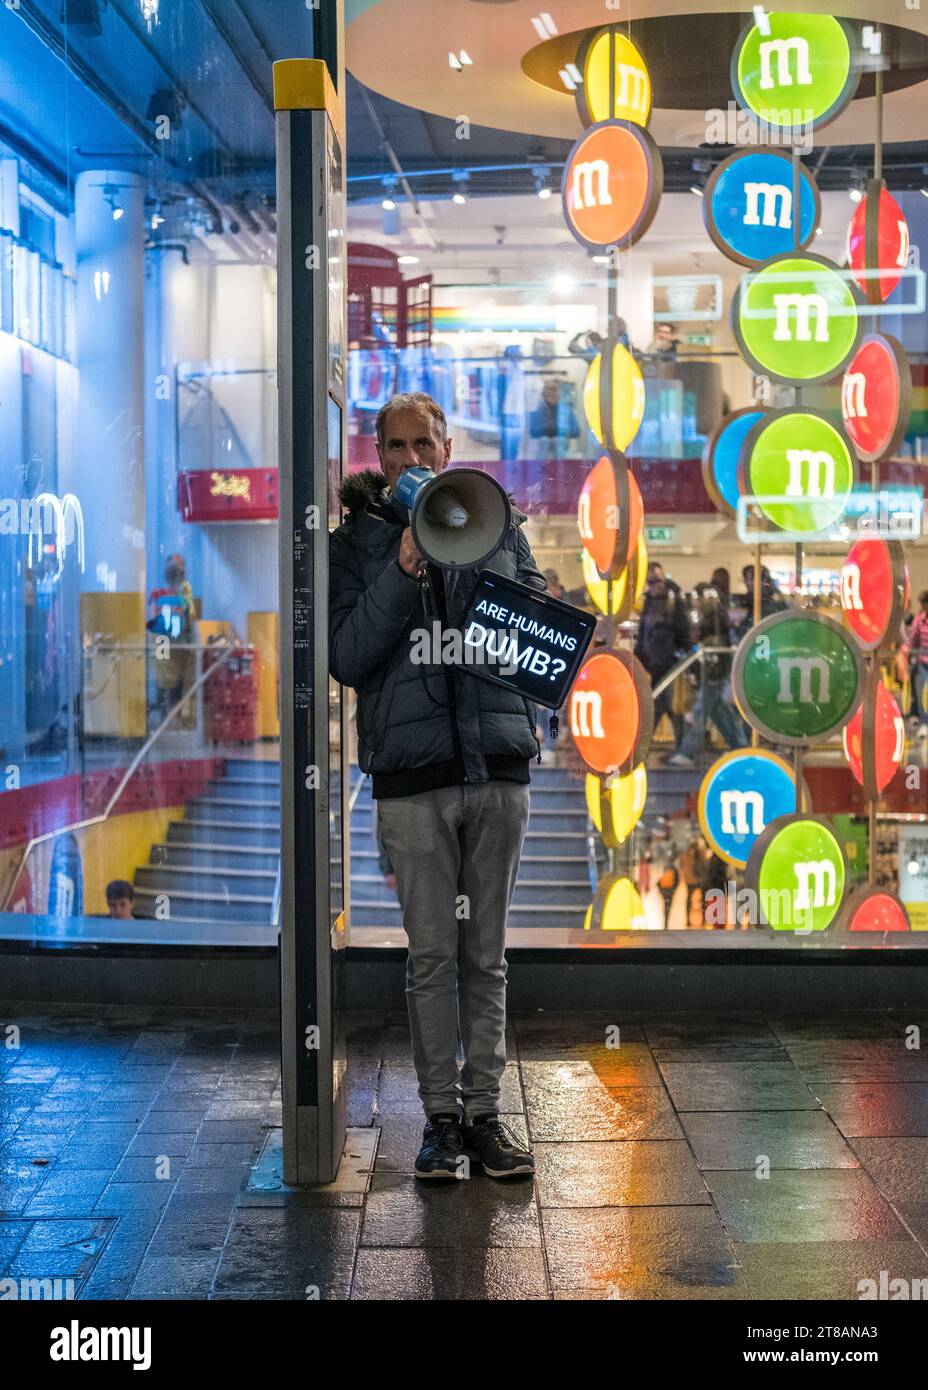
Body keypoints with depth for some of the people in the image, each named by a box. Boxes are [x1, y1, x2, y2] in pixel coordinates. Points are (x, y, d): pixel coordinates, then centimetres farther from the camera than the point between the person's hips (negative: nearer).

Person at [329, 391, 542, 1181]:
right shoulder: (359, 540, 6)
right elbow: (347, 656, -5)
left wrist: (473, 557, -8)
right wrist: (403, 571, -14)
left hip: (497, 763, 2)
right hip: (412, 770, -1)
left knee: (487, 953, 7)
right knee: (432, 954, 2)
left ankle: (484, 1109, 15)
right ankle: (441, 1115, 12)